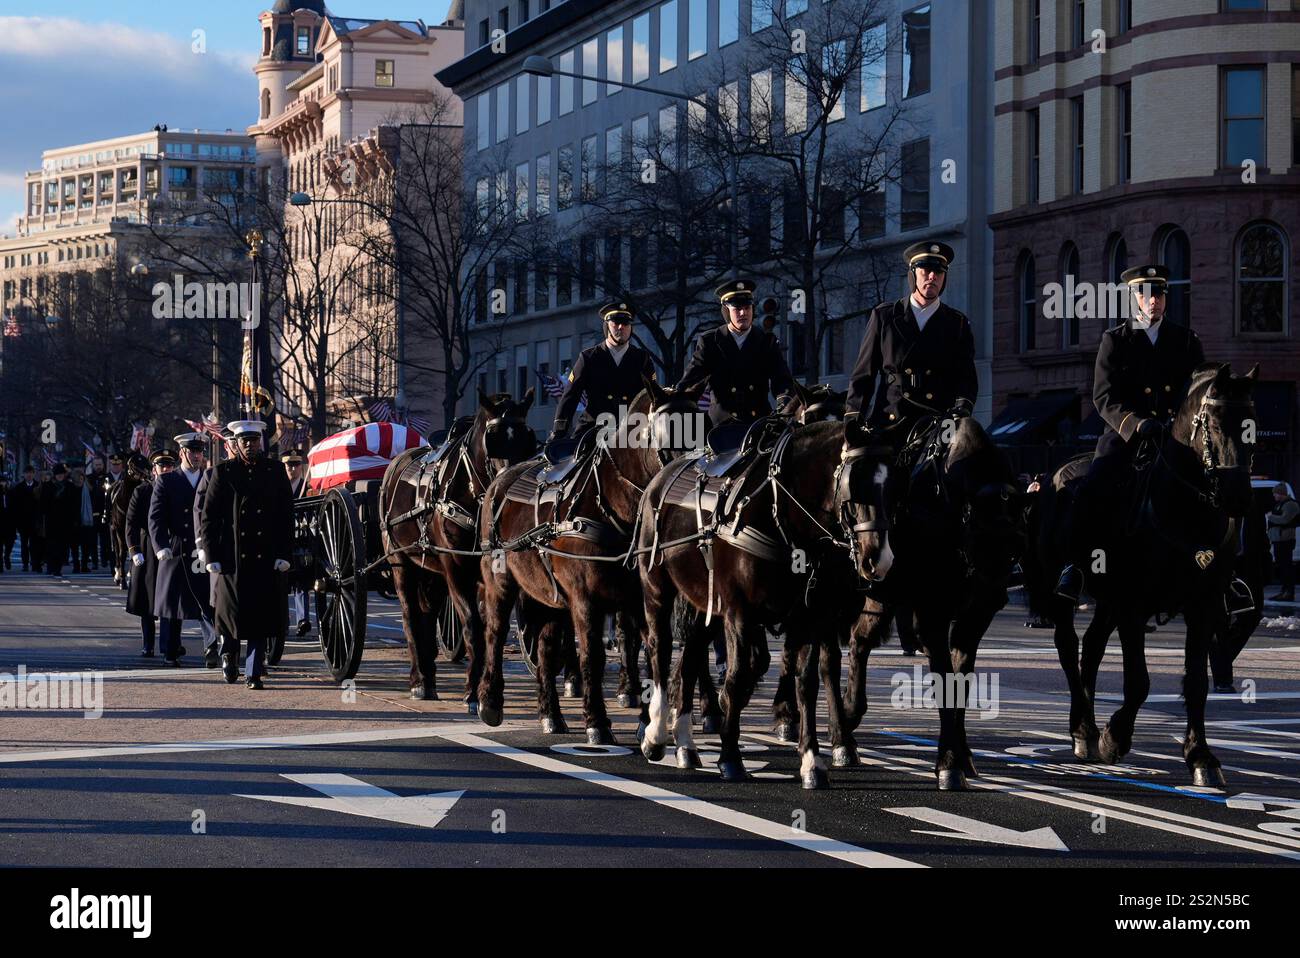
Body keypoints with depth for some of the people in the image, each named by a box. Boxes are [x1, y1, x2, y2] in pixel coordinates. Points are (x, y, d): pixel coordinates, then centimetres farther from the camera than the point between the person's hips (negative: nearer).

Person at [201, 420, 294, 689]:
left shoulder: (275, 472, 8)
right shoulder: (223, 472, 4)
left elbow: (286, 516, 7)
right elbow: (208, 517, 3)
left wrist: (283, 554, -1)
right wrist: (212, 556, -4)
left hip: (266, 558, 1)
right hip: (232, 555, -1)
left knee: (260, 617, -2)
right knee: (232, 614, 3)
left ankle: (254, 673, 2)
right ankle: (229, 655, 30)